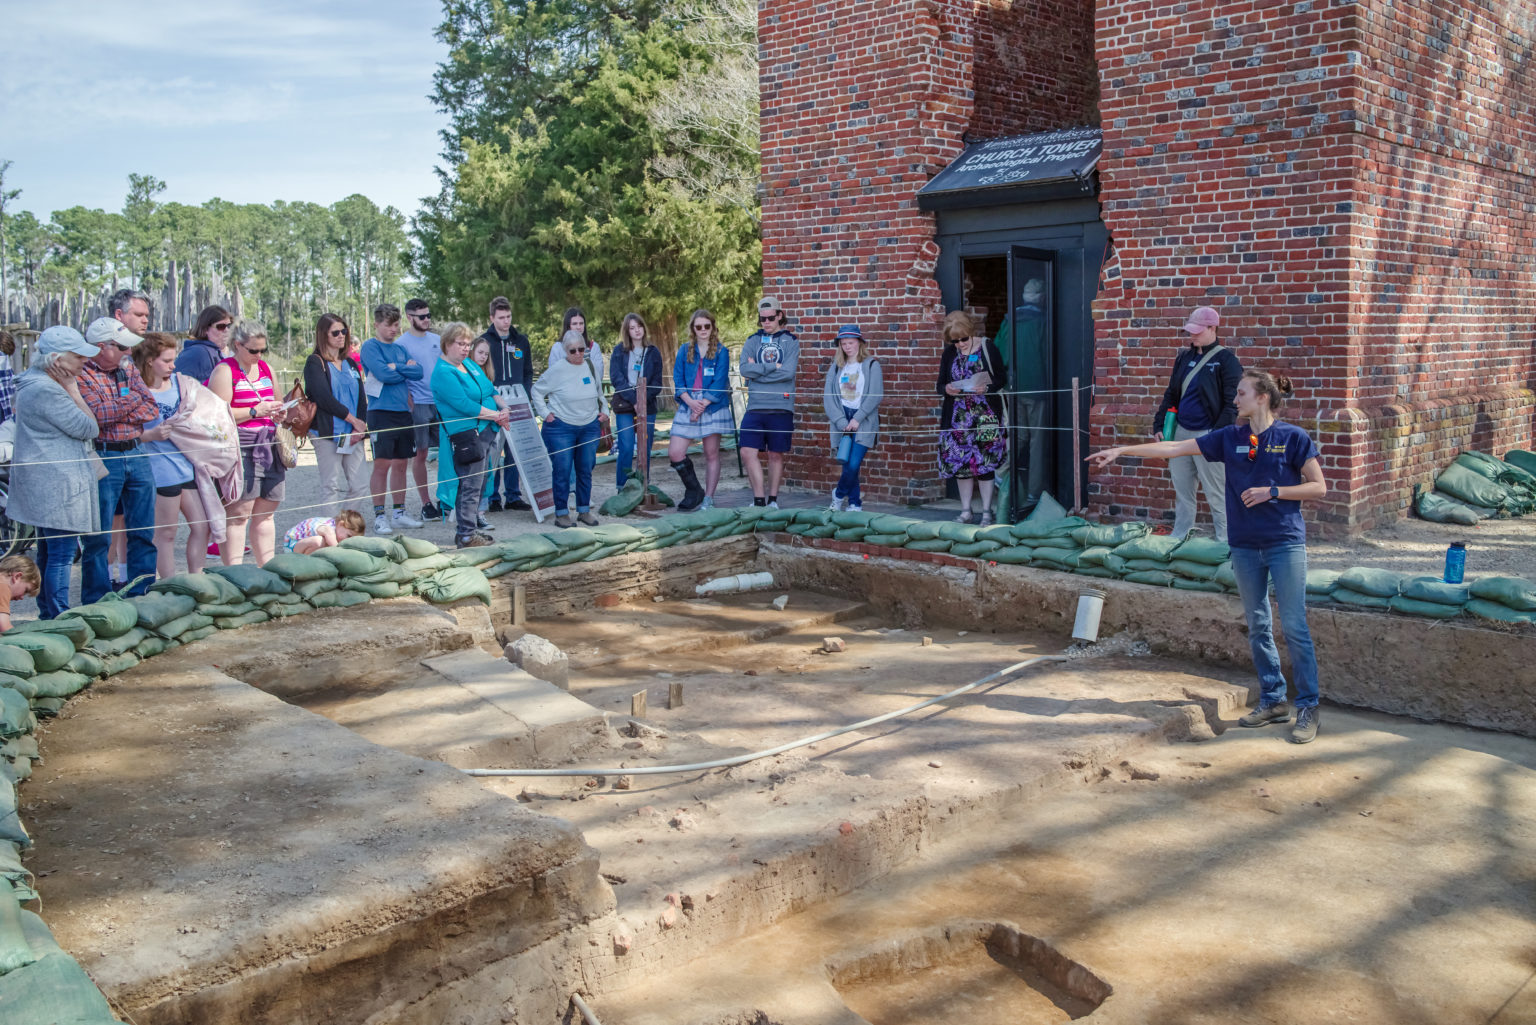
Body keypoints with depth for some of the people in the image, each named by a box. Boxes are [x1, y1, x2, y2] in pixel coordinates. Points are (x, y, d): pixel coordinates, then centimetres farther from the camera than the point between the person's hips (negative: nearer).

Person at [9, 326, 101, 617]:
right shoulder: (47, 391, -20)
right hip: (57, 484, -11)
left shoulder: (37, 383, 14)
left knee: (48, 553, 18)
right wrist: (73, 390, -12)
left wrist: (70, 390, 7)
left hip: (45, 483, 11)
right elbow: (88, 429, -15)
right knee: (62, 555, -7)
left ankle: (48, 615, 27)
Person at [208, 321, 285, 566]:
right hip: (239, 451, -7)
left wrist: (280, 412, 11)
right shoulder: (225, 371, -4)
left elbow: (276, 403, 32)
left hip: (269, 449, 7)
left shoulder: (266, 369, 18)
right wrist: (256, 411, -17)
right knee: (238, 513, -9)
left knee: (265, 513, 10)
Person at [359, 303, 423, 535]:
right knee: (382, 464, -5)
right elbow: (383, 374, -16)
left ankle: (399, 514, 17)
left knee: (401, 463, 10)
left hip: (403, 412, 6)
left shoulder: (400, 349, 16)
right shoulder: (371, 346, -3)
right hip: (381, 413, -6)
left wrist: (396, 367, -10)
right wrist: (406, 370, -1)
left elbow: (418, 372, 3)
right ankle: (379, 516, 1)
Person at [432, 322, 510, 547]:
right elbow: (463, 404, -18)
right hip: (465, 434, -9)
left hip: (484, 431, 9)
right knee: (470, 486, -8)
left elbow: (490, 389, 19)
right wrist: (496, 415, -14)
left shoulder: (470, 364, 16)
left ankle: (471, 527, 22)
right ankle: (466, 535, -2)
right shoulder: (443, 373, -12)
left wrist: (503, 408, -1)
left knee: (478, 484, 13)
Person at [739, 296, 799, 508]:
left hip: (781, 407, -2)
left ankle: (772, 499, 19)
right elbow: (744, 369, -5)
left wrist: (757, 370, -6)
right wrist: (772, 367, -10)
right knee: (748, 452, -8)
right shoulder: (753, 341, 11)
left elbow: (788, 371, -10)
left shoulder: (791, 341, 5)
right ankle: (759, 498, 2)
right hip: (755, 407, 2)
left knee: (776, 454, 6)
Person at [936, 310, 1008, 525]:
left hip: (985, 417, -3)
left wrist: (987, 388, -20)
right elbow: (940, 385, 10)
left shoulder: (987, 347, -2)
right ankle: (965, 511, 15)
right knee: (959, 461, 4)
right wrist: (947, 389, -13)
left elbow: (1002, 378, -1)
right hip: (957, 417, 3)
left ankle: (987, 512, 5)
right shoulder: (949, 354, 7)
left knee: (985, 462, -5)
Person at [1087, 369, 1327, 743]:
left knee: (1294, 626, -4)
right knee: (1258, 626, 10)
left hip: (1286, 544, -4)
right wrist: (1121, 450, 2)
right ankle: (1273, 701, 21)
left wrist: (1272, 492, -13)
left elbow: (1318, 488, -2)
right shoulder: (1229, 437, 7)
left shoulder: (1293, 437, -4)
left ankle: (1308, 708, 5)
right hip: (1245, 545, 4)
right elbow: (1173, 448, 5)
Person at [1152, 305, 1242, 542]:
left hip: (1207, 434, -6)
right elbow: (1171, 395, 19)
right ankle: (1178, 538, 23)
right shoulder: (1183, 357, 13)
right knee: (1181, 490, 13)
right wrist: (1159, 425, 11)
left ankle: (1225, 540, 8)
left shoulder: (1226, 360, -7)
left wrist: (1218, 434, -18)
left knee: (1216, 492, 0)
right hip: (1180, 432, 6)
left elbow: (1231, 403, -11)